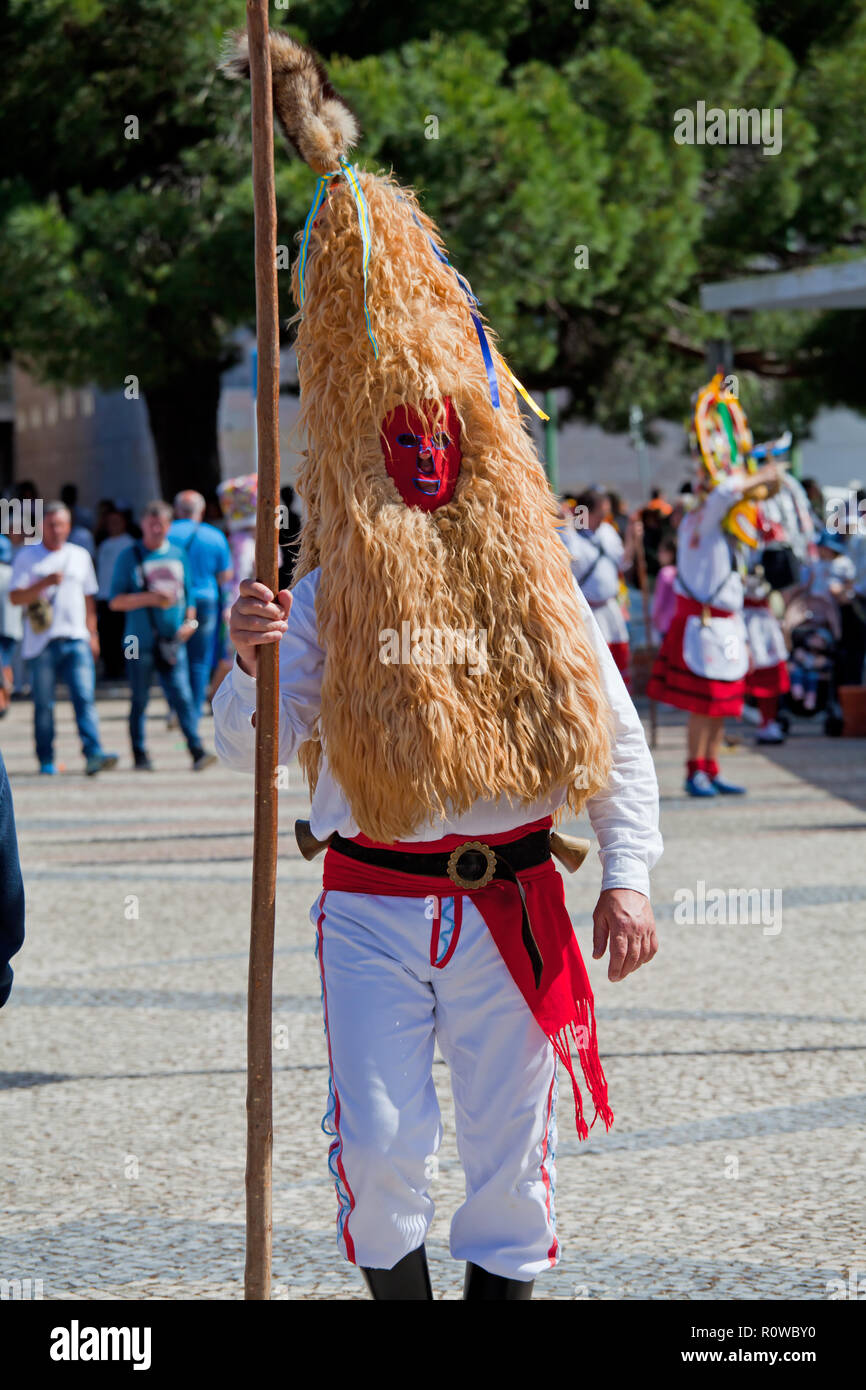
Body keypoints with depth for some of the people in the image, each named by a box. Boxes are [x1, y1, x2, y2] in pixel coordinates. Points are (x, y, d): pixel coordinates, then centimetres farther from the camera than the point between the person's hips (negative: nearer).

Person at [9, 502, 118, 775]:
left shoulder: (80, 556, 16)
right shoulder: (27, 557, 5)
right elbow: (15, 597, -3)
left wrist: (92, 634, 17)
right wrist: (45, 583, -16)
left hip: (77, 639, 2)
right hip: (42, 640, -2)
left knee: (85, 697, -11)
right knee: (44, 704, 2)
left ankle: (93, 753, -20)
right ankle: (46, 760, 10)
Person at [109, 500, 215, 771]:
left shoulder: (178, 554, 14)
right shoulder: (129, 556, 2)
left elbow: (188, 593, 21)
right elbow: (116, 601, -1)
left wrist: (189, 621, 3)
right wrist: (150, 598, -14)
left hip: (172, 640, 2)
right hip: (140, 642, -2)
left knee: (182, 696, -8)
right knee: (140, 700, 4)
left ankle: (197, 750, -14)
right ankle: (140, 755, 12)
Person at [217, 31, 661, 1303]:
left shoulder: (540, 592, 4)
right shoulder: (326, 597, 1)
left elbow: (616, 742, 5)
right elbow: (250, 751, -3)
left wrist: (628, 878, -5)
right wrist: (252, 664, -23)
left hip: (512, 899, 2)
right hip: (375, 901, -1)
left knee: (512, 1136, 7)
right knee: (382, 1135, -7)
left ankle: (502, 1285, 21)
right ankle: (394, 1278, 15)